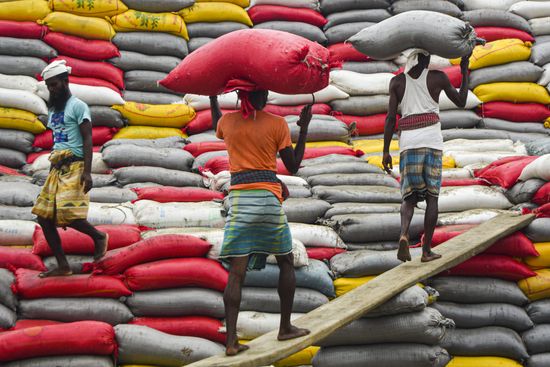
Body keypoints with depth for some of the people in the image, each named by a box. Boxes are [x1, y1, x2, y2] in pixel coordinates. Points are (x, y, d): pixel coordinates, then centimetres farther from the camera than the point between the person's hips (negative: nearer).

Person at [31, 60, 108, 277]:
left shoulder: (78, 106, -4)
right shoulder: (53, 110, 20)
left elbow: (88, 140, -11)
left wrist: (87, 172, -20)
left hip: (74, 167, -8)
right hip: (57, 169, 8)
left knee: (68, 214, -19)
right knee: (44, 216, 0)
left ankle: (98, 237, 9)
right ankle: (62, 265, 5)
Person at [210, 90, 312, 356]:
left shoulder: (228, 121, 8)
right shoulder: (277, 124, -1)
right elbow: (293, 166, 4)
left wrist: (212, 96, 42)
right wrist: (304, 128, 9)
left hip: (238, 198, 2)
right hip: (268, 197, -2)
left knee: (237, 272, -3)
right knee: (286, 263, 18)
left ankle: (231, 341, -10)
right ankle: (285, 327, 23)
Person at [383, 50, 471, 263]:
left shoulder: (397, 81, 9)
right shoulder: (438, 77, 6)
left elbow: (390, 118, 3)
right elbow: (461, 102, 17)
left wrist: (386, 152, 6)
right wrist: (464, 71, 27)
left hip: (408, 141, 1)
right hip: (432, 139, -1)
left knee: (410, 196, 8)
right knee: (432, 196, 8)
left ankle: (404, 235, -21)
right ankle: (426, 250, 3)